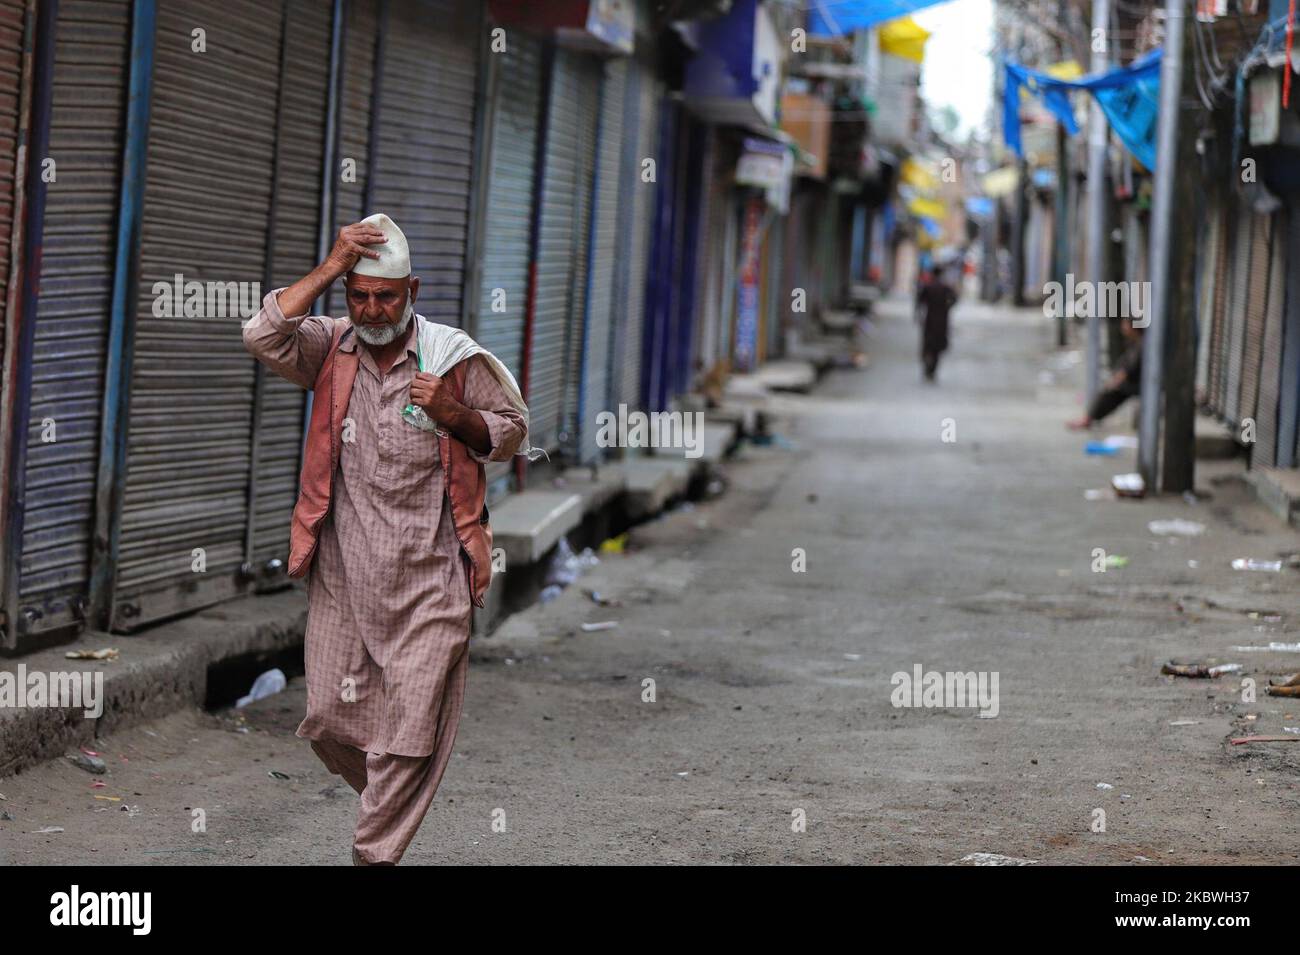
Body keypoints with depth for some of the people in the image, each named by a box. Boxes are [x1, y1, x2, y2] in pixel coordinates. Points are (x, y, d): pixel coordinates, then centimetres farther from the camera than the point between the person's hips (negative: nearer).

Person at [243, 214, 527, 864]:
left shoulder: (455, 356, 0)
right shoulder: (330, 349, 3)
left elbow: (511, 431, 9)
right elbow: (262, 337, -15)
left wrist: (452, 414, -11)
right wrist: (331, 267, -17)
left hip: (428, 579, -2)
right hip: (341, 577, 2)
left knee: (410, 733, -4)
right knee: (328, 721, 8)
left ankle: (375, 855, 6)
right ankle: (389, 803, 34)